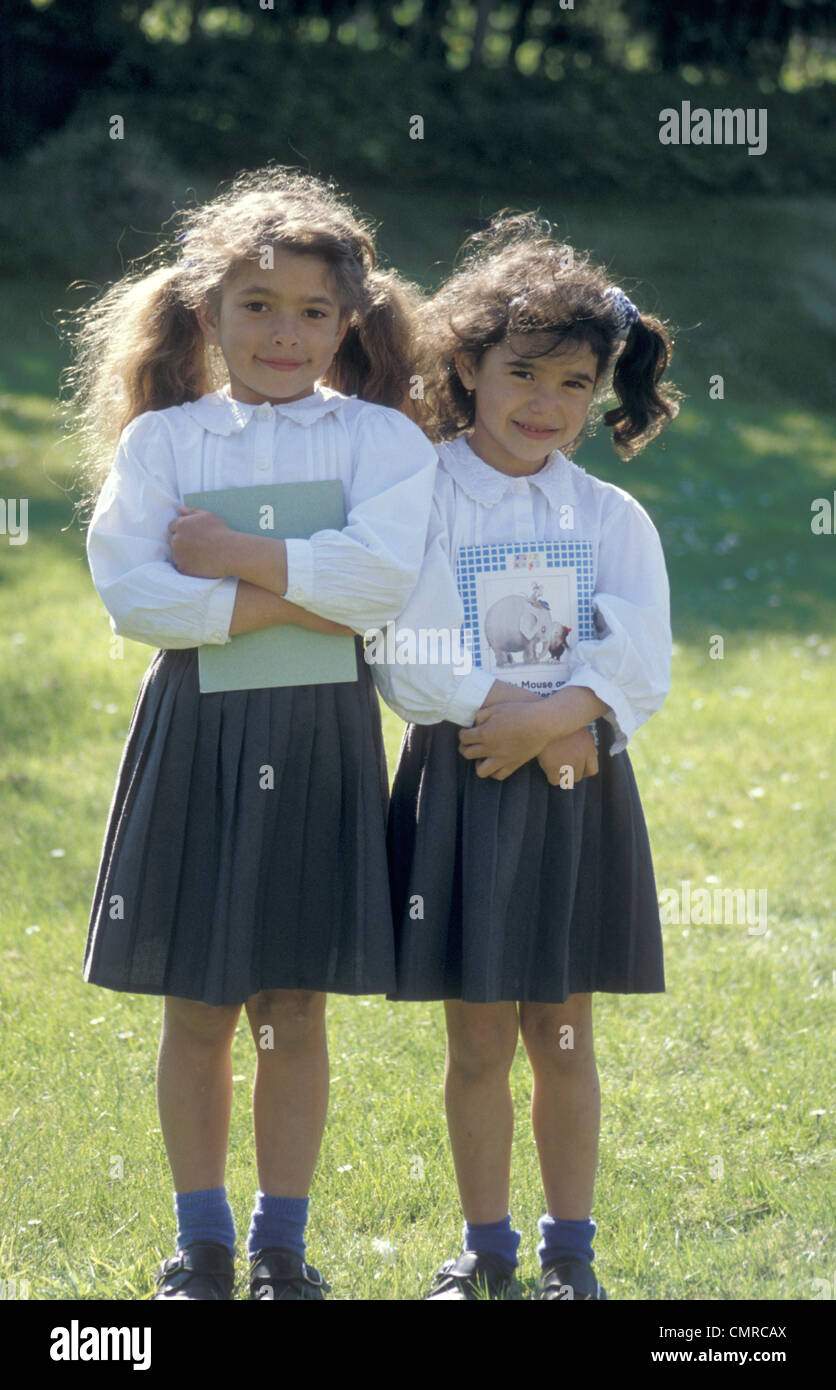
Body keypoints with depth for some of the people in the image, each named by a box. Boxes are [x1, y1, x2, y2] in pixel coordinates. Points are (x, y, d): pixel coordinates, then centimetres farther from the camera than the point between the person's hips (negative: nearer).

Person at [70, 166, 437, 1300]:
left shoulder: (379, 437, 1)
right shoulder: (163, 438, 2)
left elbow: (384, 574, -16)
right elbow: (131, 595, -11)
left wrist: (232, 556, -14)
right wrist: (289, 602, -15)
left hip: (321, 737, 0)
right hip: (196, 729, 1)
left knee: (295, 1008, 6)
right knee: (196, 1012, 6)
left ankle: (283, 1244, 16)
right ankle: (202, 1243, 18)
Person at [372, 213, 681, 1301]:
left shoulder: (612, 518, 4)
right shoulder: (419, 501, -3)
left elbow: (638, 669, -5)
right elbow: (406, 659, -12)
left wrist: (543, 718, -20)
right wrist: (533, 721, -17)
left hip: (576, 796, 1)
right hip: (460, 789, -1)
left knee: (562, 1037, 7)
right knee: (478, 1043, 4)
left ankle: (571, 1248, 17)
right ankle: (485, 1249, 17)